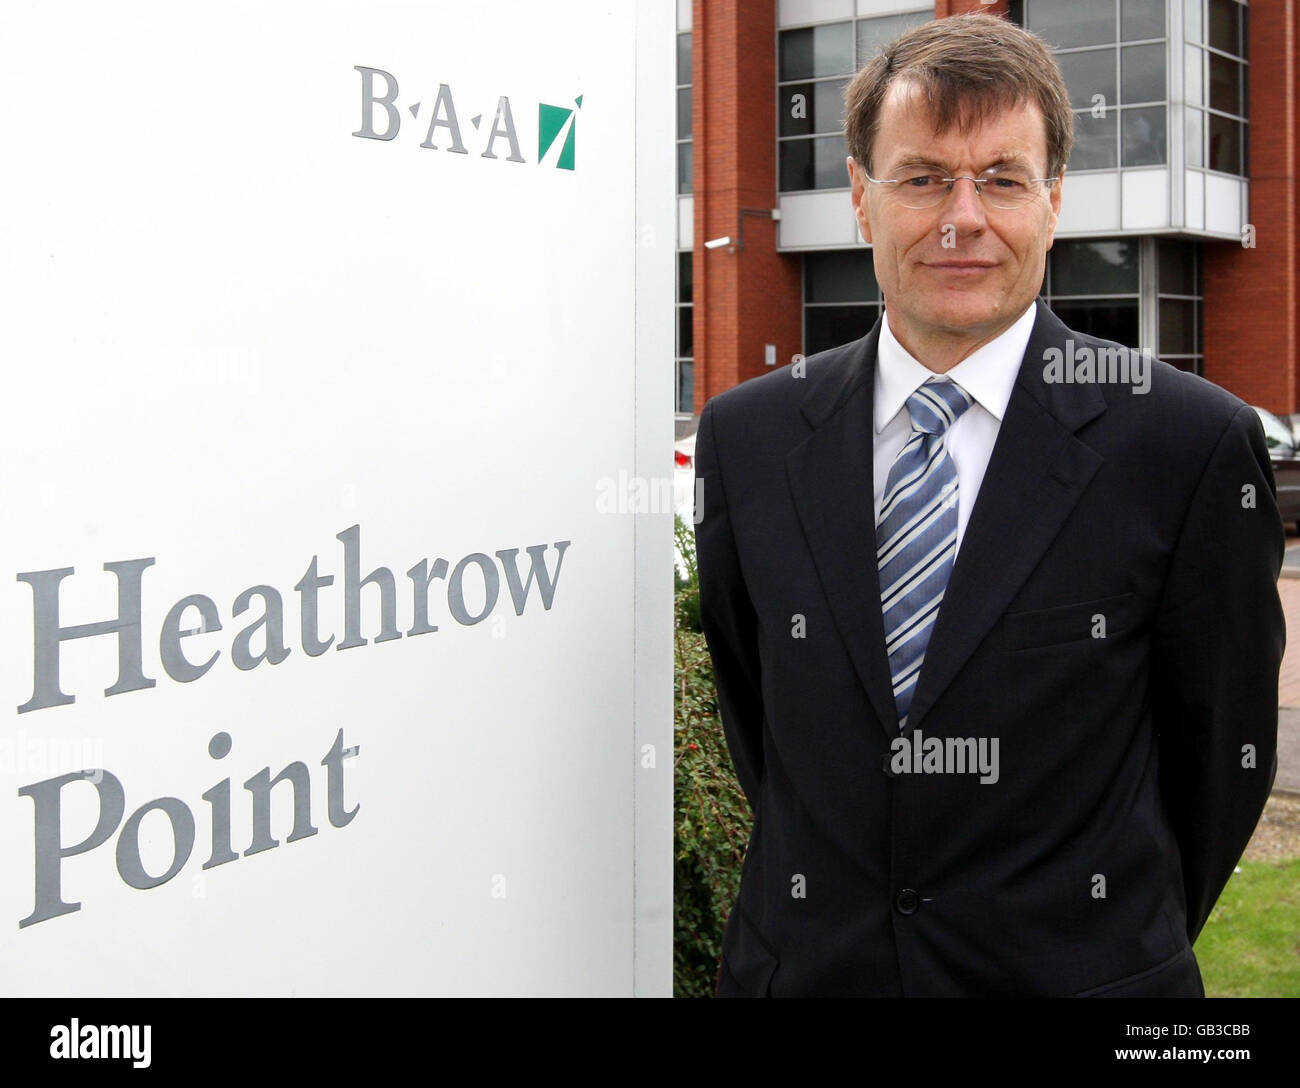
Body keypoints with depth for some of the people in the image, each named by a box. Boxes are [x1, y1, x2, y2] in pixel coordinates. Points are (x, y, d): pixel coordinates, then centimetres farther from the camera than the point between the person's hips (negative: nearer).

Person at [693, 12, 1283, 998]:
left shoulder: (1194, 444, -11)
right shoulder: (746, 437, -2)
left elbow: (1223, 746, -3)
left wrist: (1125, 941, 4)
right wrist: (818, 893, 8)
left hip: (1076, 972, -2)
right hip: (805, 963, 3)